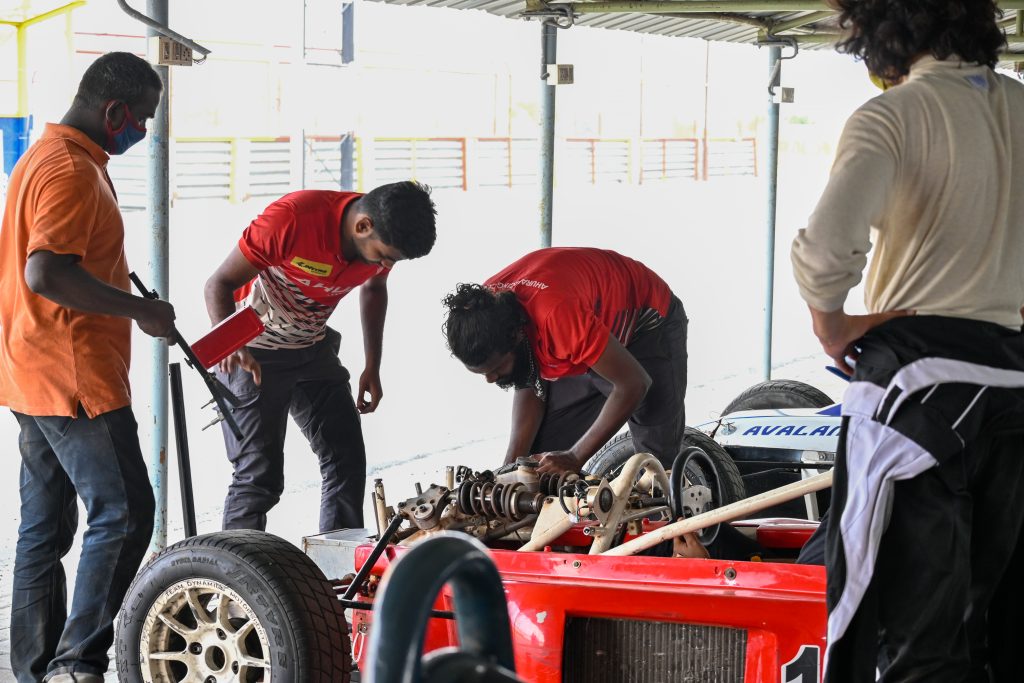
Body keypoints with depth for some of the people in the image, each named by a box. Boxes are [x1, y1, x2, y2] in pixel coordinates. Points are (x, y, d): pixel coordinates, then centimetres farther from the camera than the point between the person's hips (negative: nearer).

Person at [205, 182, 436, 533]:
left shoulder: (383, 238, -12)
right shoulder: (292, 218, -31)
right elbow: (220, 283, -24)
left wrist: (372, 368, 9)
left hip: (313, 348, 6)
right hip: (253, 354, -6)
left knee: (347, 460, 1)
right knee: (260, 473, -13)